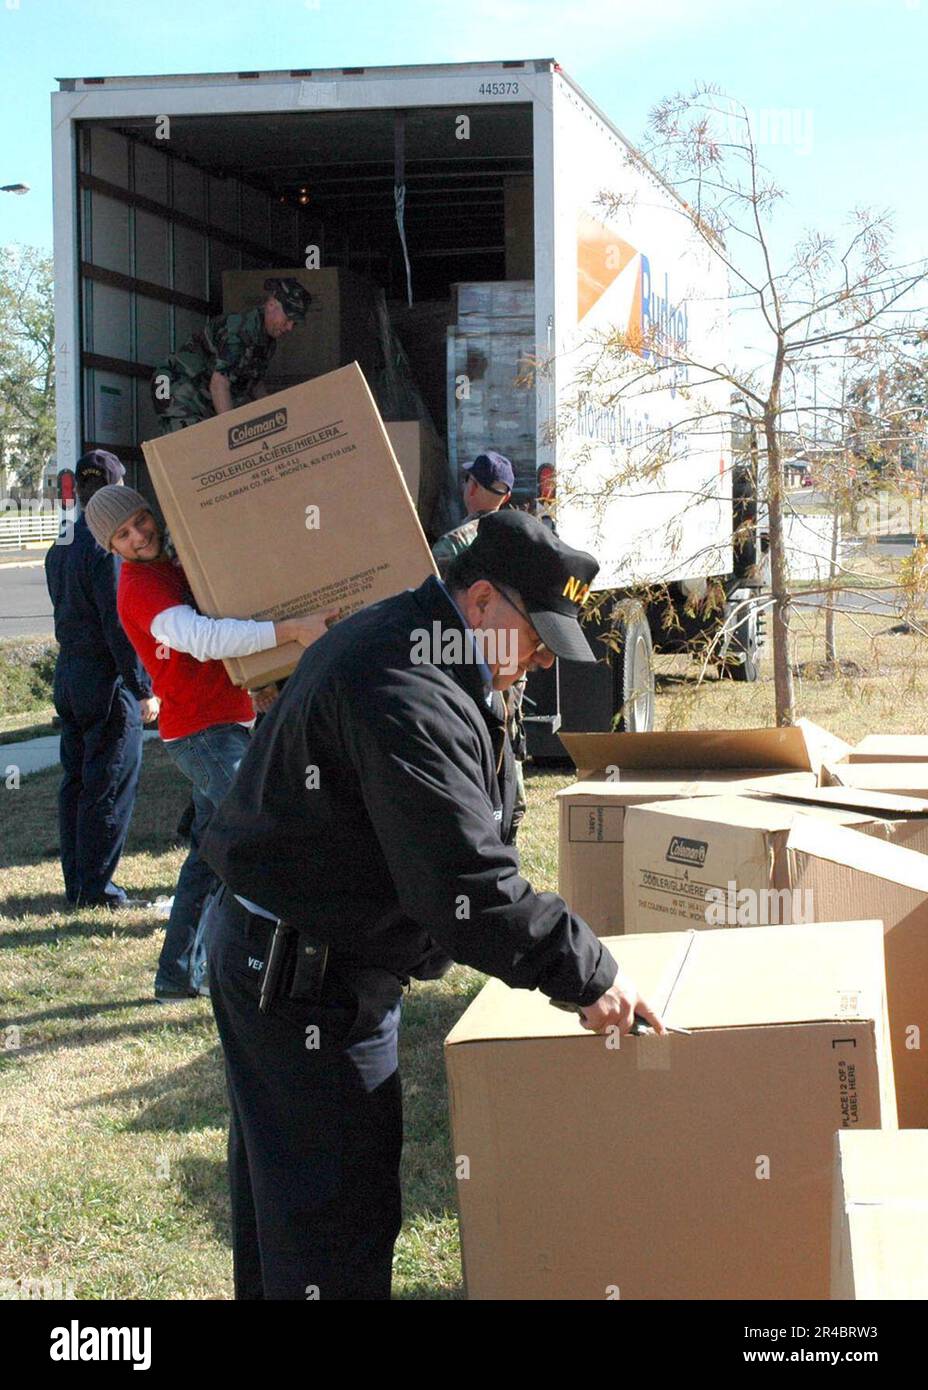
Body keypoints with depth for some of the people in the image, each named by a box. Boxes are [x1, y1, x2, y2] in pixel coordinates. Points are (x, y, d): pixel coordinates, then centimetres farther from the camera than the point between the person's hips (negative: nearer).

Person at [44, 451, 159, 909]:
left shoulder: (60, 547, 11)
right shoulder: (106, 548, -16)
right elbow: (119, 625, -19)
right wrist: (145, 688, -15)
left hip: (68, 675, 9)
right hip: (108, 681, -9)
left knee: (76, 782, 12)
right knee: (111, 787, -3)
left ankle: (77, 885, 18)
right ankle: (97, 889, 0)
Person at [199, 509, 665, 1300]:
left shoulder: (389, 642, 10)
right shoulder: (411, 700, -26)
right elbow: (464, 884, -31)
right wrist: (584, 974, -24)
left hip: (270, 958, 11)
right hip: (309, 984, -11)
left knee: (282, 1188, 22)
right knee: (337, 1204, -3)